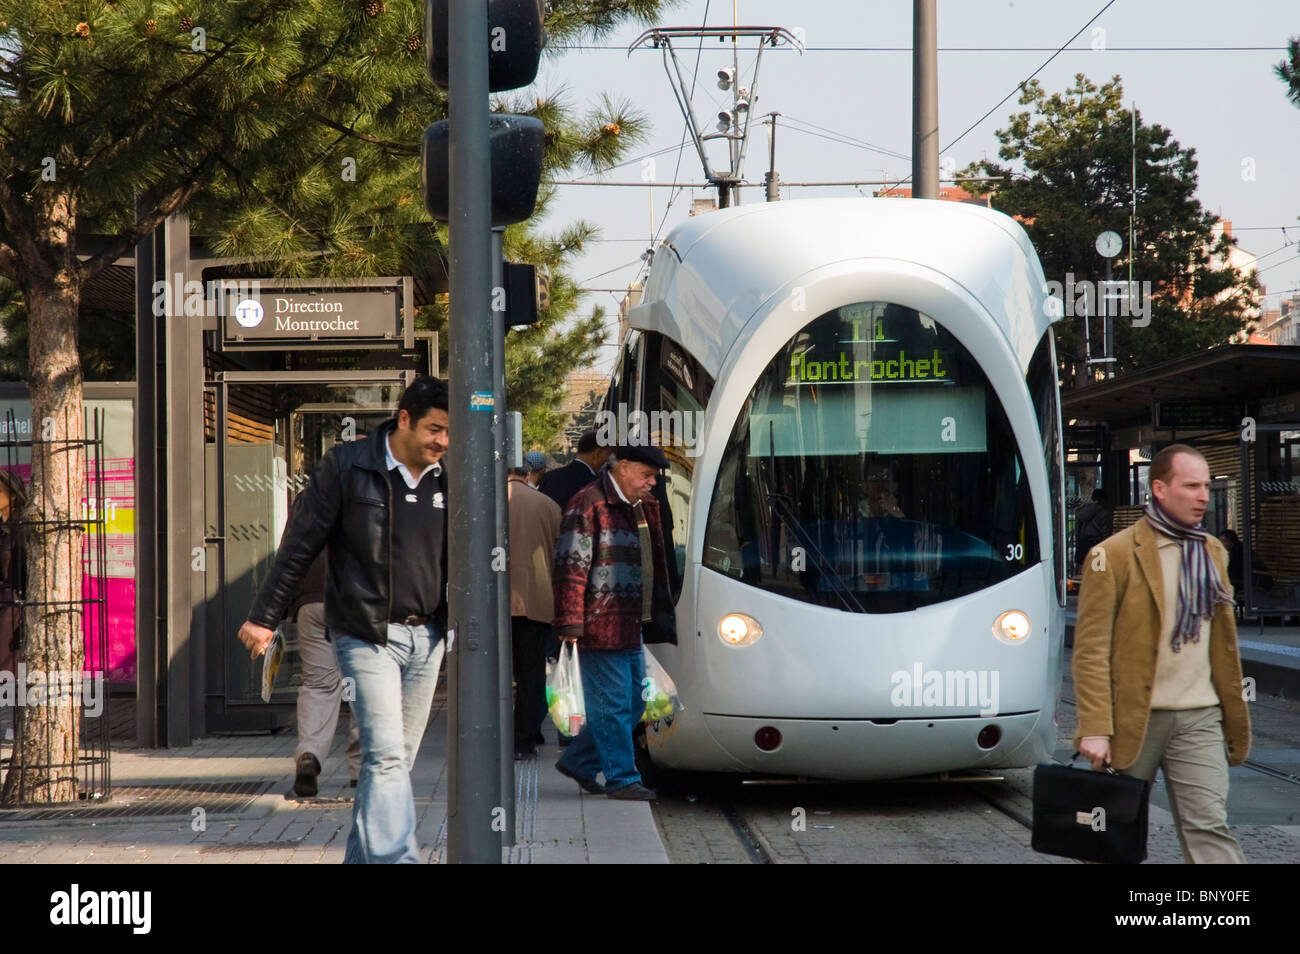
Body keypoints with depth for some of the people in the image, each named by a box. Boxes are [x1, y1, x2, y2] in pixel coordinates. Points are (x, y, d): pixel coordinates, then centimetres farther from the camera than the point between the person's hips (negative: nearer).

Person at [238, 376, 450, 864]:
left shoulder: (446, 478, 8)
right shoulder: (347, 466, -6)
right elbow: (301, 546, -2)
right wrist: (264, 617, -2)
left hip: (426, 639, 5)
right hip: (365, 636, -5)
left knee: (395, 759, 9)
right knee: (386, 755, -16)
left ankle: (362, 857, 20)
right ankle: (396, 859, -22)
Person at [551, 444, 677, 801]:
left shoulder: (641, 507, 17)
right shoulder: (589, 505, -11)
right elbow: (572, 567, -15)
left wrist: (659, 620, 23)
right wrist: (571, 622, -20)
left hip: (631, 626, 9)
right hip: (601, 625, -9)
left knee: (633, 703, 12)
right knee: (612, 704, -4)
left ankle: (579, 761, 24)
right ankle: (621, 778, 3)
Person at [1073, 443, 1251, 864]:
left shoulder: (1212, 553, 11)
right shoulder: (1114, 556, -8)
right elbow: (1091, 650, -11)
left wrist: (1235, 717, 15)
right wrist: (1094, 729, -16)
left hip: (1199, 719, 4)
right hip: (1132, 717, -3)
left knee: (1210, 829, -8)